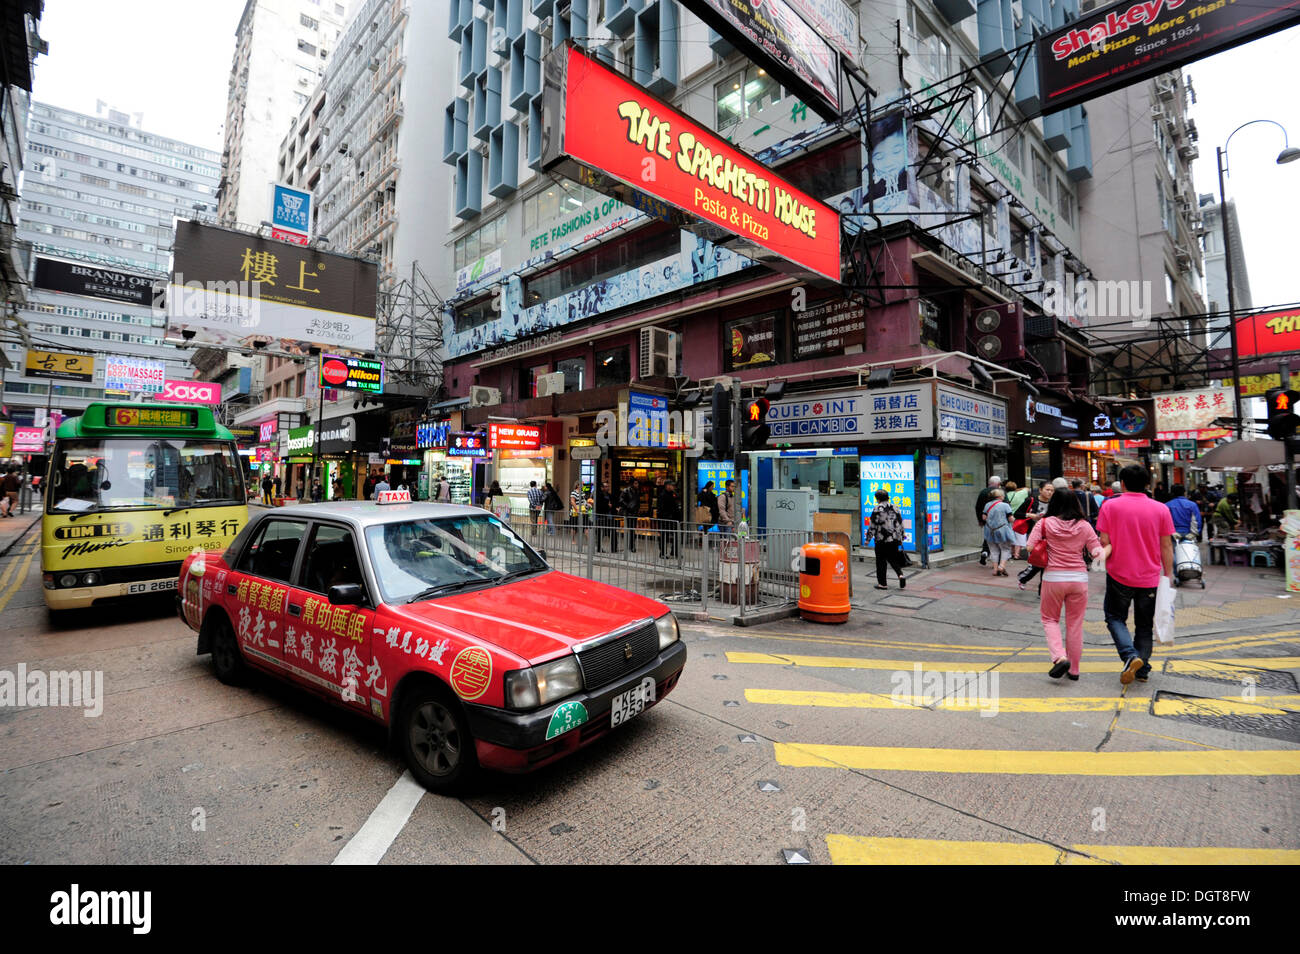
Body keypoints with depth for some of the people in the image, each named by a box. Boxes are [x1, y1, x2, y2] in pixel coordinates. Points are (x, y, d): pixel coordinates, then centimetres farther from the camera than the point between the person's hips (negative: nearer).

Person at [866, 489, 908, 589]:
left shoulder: (878, 508, -9)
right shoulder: (895, 508, 9)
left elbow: (873, 525, -10)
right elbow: (901, 524, 13)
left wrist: (868, 538, -2)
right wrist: (901, 539, 21)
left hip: (881, 540, -5)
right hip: (894, 540, 5)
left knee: (881, 562, 4)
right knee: (893, 559, 17)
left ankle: (882, 583, 8)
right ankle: (901, 575, -6)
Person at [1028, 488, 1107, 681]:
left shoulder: (1045, 523, -4)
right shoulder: (1084, 526, 1)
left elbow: (1030, 547, -8)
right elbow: (1098, 552, -1)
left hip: (1053, 578, -2)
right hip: (1079, 578, 2)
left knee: (1050, 619, 15)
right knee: (1075, 624, 12)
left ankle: (1060, 657, -6)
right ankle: (1074, 669, 21)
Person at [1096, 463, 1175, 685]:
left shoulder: (1110, 506, -8)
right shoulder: (1161, 509, -1)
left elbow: (1104, 542, -12)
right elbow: (1166, 546, 3)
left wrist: (1106, 563, -1)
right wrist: (1168, 576, 9)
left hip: (1119, 575, -3)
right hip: (1150, 578, 3)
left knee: (1115, 618, 13)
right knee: (1145, 625, 16)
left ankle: (1131, 656, -9)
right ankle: (1142, 670, 19)